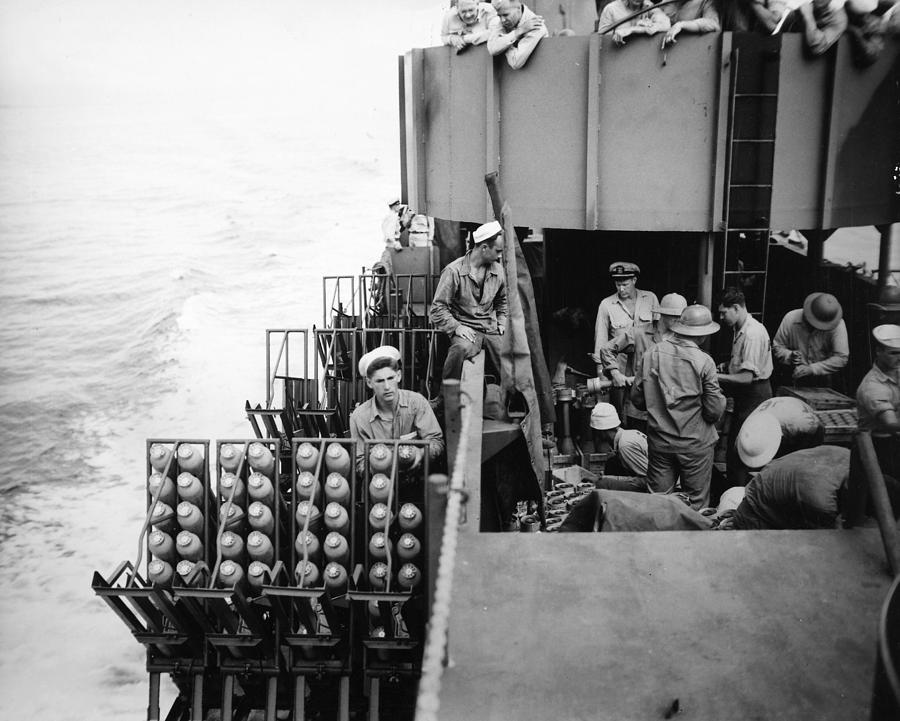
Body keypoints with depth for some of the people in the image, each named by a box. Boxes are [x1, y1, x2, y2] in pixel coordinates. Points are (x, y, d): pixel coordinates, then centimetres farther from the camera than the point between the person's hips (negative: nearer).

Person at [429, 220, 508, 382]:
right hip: (465, 328, -5)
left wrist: (502, 321, 12)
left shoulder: (498, 270, 9)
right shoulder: (454, 271, -8)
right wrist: (456, 327, -18)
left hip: (491, 329, 5)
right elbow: (438, 308, -7)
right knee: (462, 348, -37)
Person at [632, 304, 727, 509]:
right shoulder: (703, 362, -16)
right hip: (695, 444, -3)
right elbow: (715, 411, -13)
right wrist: (721, 399, 8)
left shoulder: (652, 354, -6)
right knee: (695, 504, 11)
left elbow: (637, 399, 1)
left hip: (659, 441, 3)